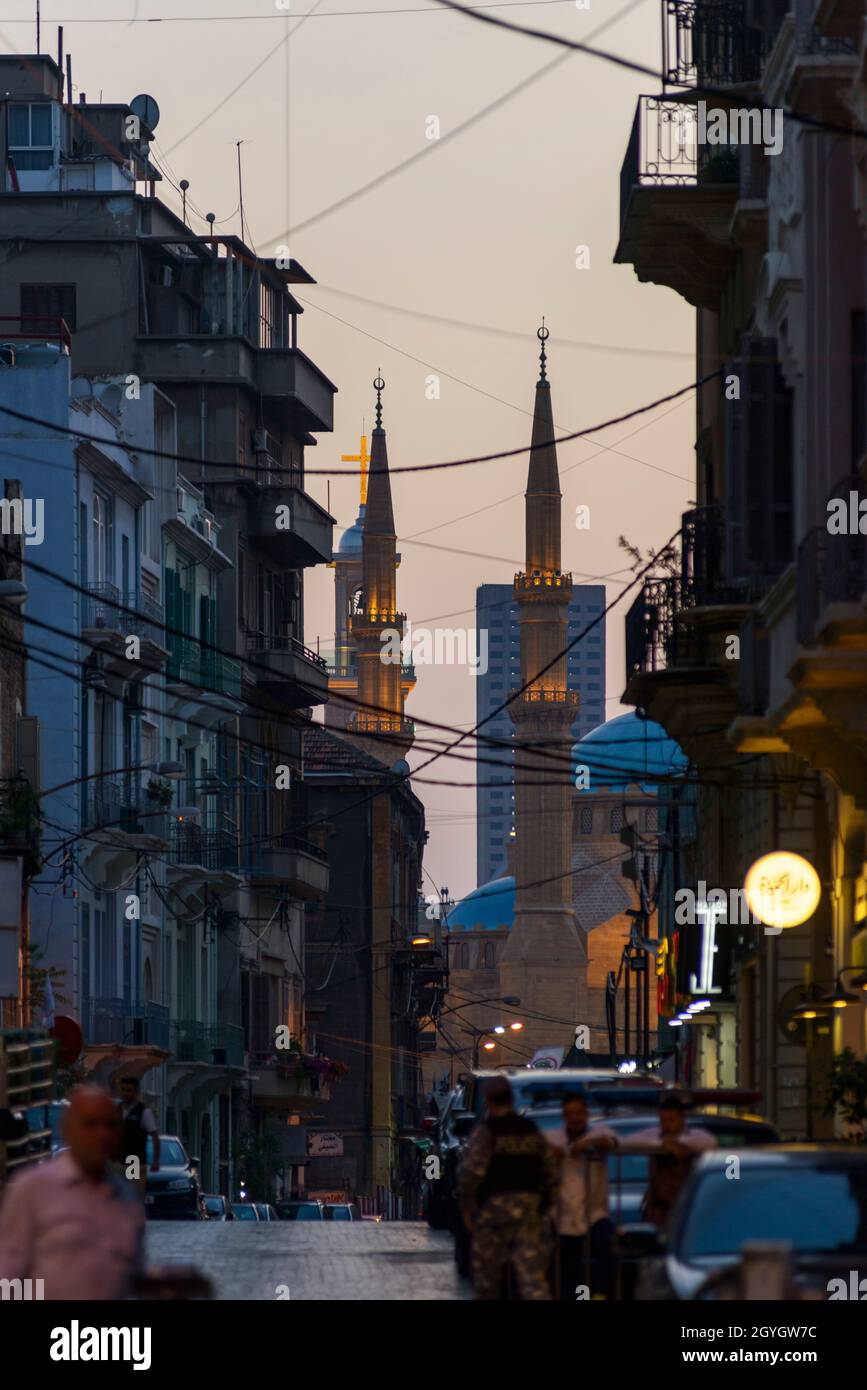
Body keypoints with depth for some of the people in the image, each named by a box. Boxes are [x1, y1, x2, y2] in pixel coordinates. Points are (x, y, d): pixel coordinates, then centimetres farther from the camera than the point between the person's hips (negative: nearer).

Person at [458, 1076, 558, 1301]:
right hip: (530, 1210, 4)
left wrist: (466, 1209, -6)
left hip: (494, 1208, -4)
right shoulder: (531, 1130, 10)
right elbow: (551, 1170, 10)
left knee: (487, 1276, 9)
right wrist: (545, 1206, 17)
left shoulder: (485, 1131, -7)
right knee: (532, 1276, -2)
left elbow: (471, 1172, -16)